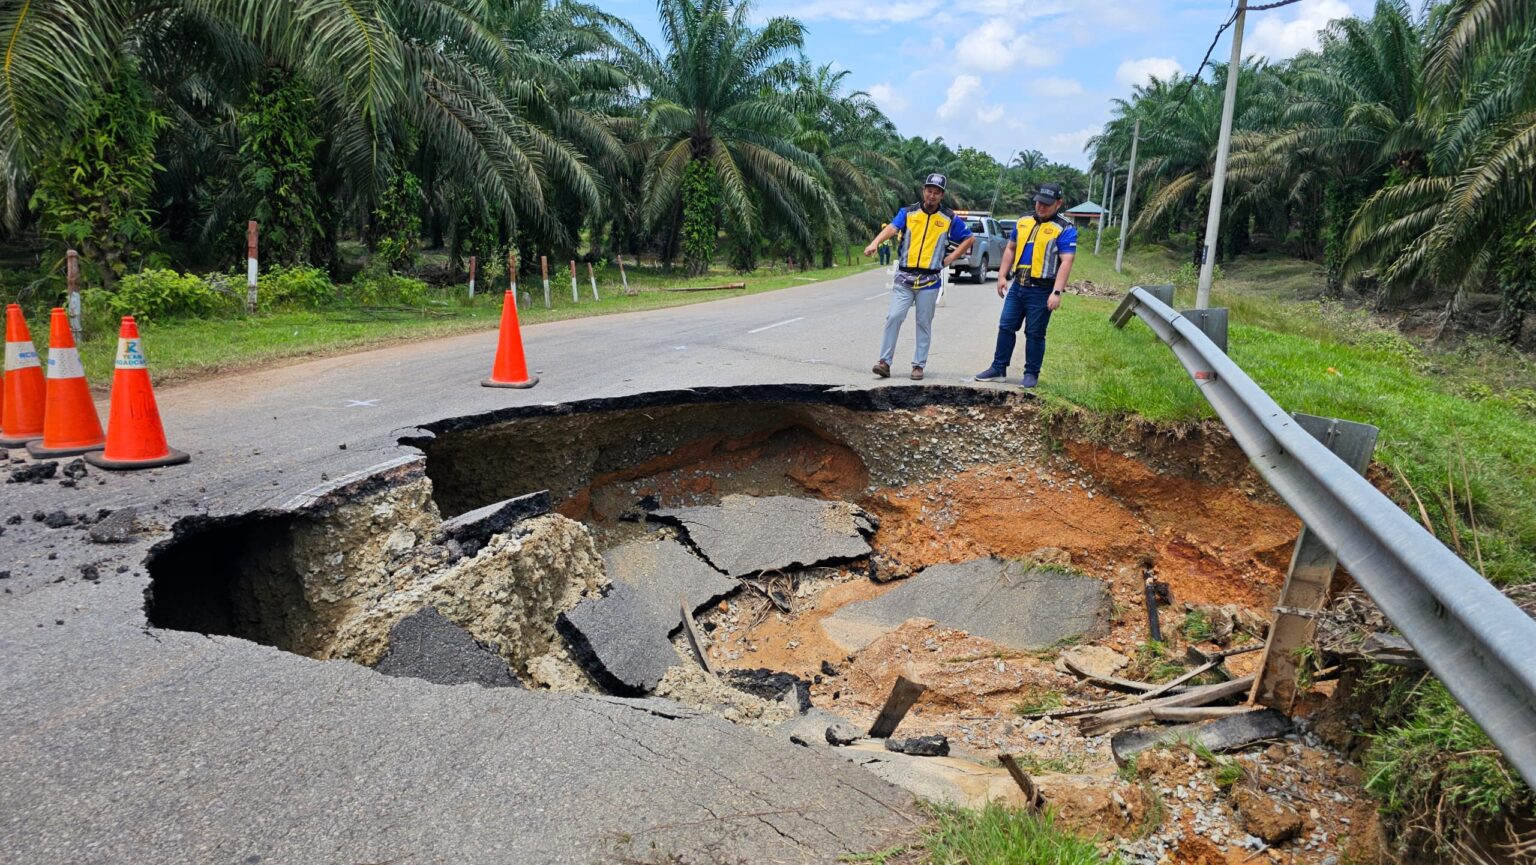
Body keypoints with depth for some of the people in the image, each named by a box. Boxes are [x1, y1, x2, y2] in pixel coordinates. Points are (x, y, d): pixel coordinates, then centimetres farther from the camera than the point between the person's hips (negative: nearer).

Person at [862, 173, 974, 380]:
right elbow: (892, 228, -14)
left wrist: (951, 257, 4)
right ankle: (885, 361, -4)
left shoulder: (949, 218, 6)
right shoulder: (908, 212, 4)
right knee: (894, 317, -9)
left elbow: (969, 238, 16)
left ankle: (919, 365, 13)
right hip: (904, 278, 0)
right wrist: (875, 242, -33)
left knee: (924, 324, 5)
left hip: (929, 281, 0)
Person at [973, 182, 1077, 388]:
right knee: (1006, 327, 8)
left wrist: (1056, 292, -23)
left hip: (1041, 291, -6)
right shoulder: (1023, 223, 11)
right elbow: (1011, 249, 20)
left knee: (1035, 333, 2)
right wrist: (1002, 275, 12)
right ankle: (998, 368, 17)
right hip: (1017, 286, 6)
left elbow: (1066, 261, -15)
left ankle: (1031, 374, 13)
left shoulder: (1065, 229, -8)